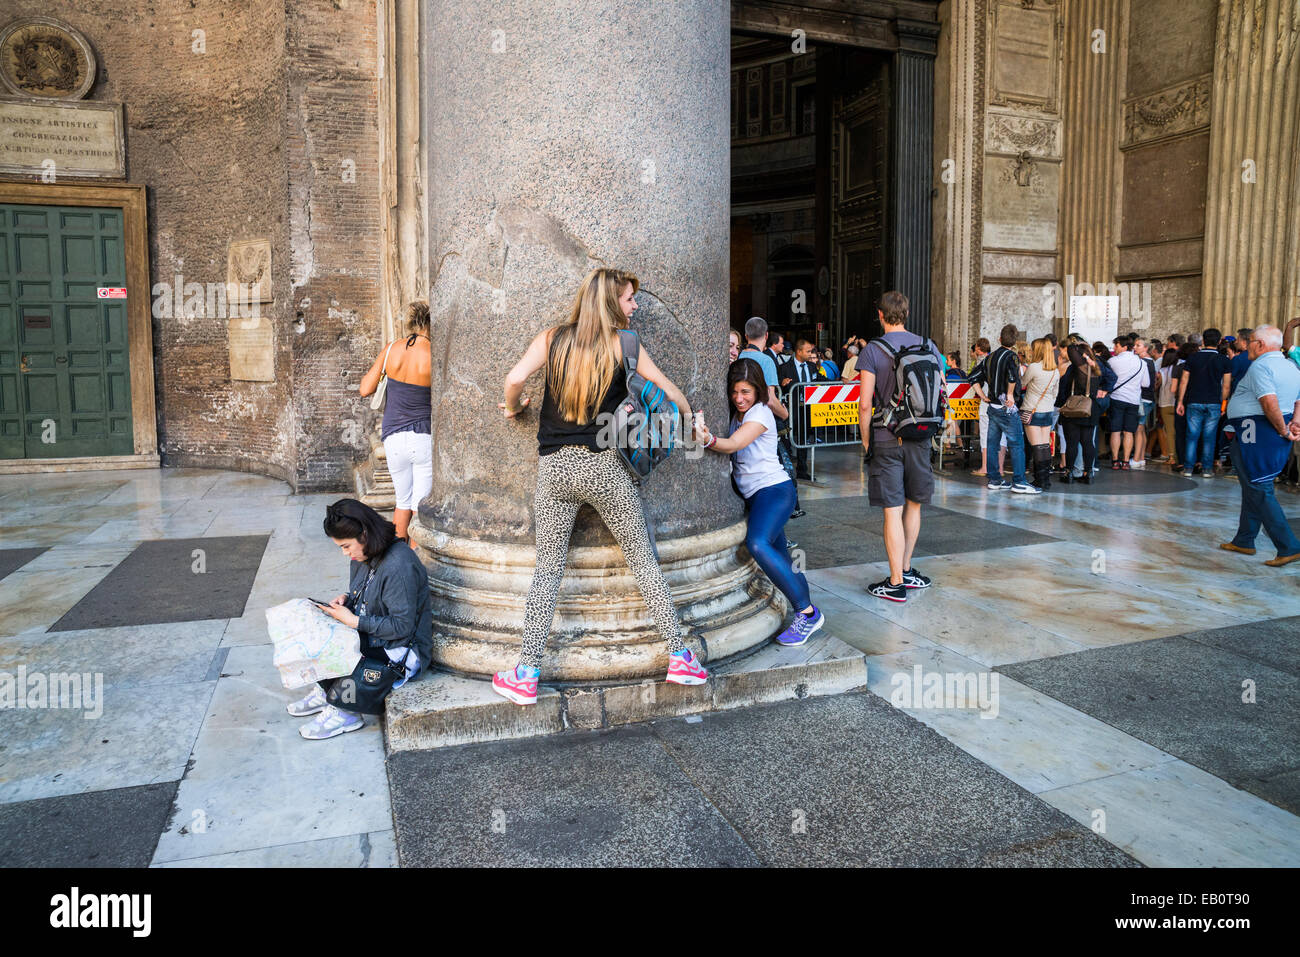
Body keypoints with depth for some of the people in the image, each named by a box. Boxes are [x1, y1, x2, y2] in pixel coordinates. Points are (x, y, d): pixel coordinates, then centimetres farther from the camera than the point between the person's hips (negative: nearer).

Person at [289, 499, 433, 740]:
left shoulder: (398, 566, -28)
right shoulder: (364, 557, 2)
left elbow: (402, 627, -26)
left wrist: (354, 621, -23)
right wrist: (346, 600, -3)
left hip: (402, 651, -9)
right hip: (372, 638, 9)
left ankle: (343, 713, -2)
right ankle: (326, 693, 6)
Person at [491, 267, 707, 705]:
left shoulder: (552, 337, 6)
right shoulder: (624, 343, 1)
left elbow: (515, 379, -6)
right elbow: (670, 392, 5)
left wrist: (512, 408, 15)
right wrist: (691, 420, 23)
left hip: (554, 467, 2)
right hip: (604, 466, -2)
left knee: (547, 569, 9)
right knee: (644, 561, 8)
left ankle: (526, 675, 10)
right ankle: (679, 656, 14)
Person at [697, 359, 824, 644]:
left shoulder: (760, 413, -10)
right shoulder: (735, 414, 15)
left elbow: (734, 444, -26)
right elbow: (730, 447, 5)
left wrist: (708, 439, -45)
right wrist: (705, 436, -14)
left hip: (773, 488, -9)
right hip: (753, 495, 9)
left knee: (757, 543, -29)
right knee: (780, 559, 9)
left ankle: (807, 612, -24)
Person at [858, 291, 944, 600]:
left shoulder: (873, 350, -7)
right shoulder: (927, 346, 5)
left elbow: (865, 404, -11)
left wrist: (866, 439, 0)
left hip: (887, 439, -4)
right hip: (920, 437, 4)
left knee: (893, 511, -1)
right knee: (914, 505, 17)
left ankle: (896, 583, 3)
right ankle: (906, 570, 29)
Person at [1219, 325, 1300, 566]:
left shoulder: (1260, 366, -15)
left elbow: (1270, 403, -26)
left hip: (1258, 435, -10)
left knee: (1260, 492, -6)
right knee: (1253, 488, 17)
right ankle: (1244, 541, 25)